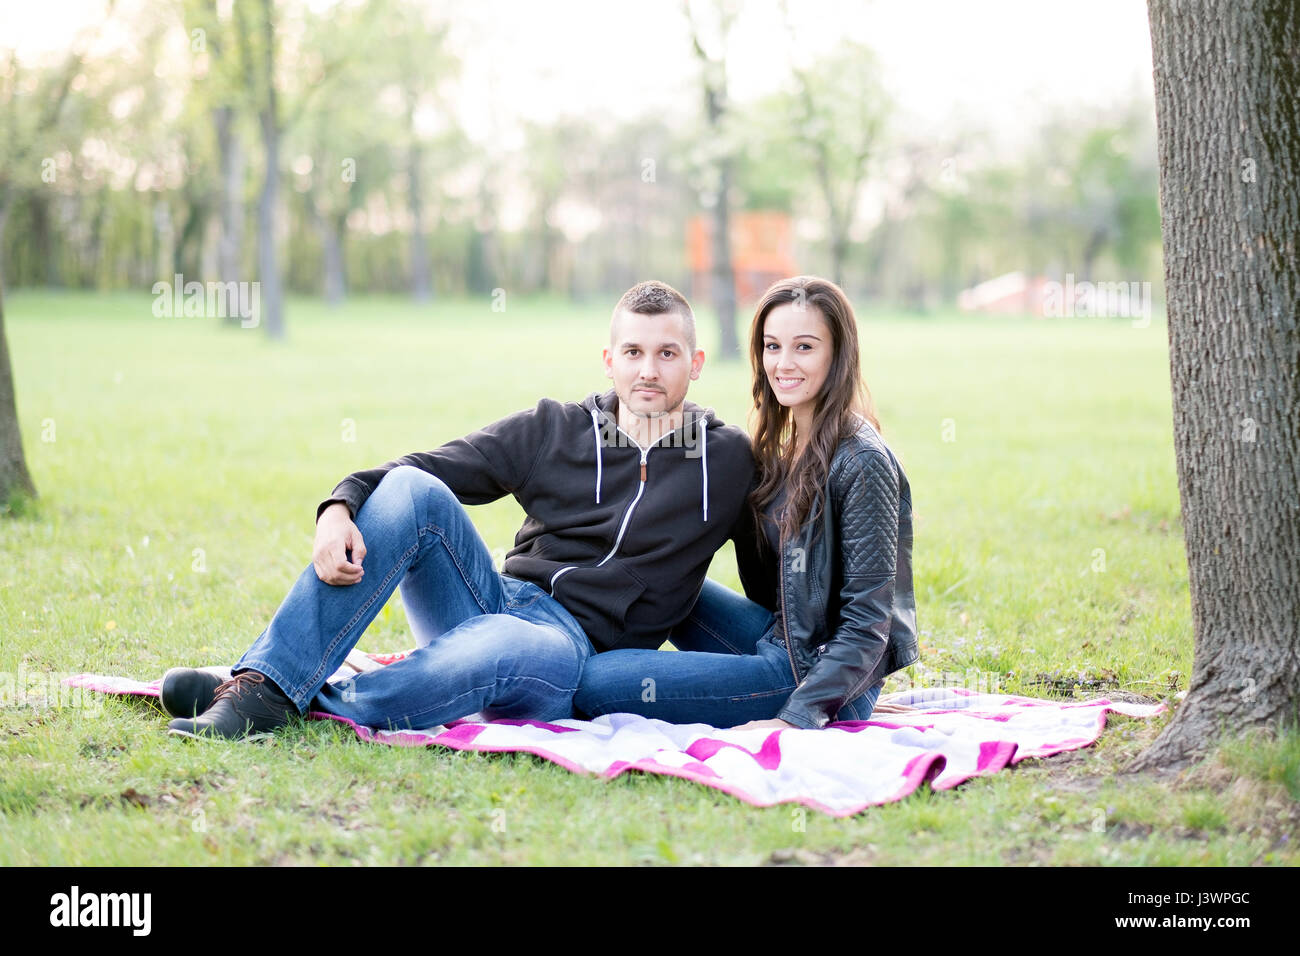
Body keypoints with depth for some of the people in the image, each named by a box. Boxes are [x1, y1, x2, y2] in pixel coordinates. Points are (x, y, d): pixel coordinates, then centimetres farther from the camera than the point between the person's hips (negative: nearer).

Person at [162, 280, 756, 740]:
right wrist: (340, 507, -16)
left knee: (498, 647, -42)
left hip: (579, 646, -4)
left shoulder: (728, 463, 7)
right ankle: (260, 680, -33)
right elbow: (428, 467, 3)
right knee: (411, 488, -23)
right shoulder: (551, 430, 11)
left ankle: (277, 710, -40)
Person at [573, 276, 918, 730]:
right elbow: (770, 593, 12)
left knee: (594, 681, -14)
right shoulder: (785, 445, 9)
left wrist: (798, 718, -25)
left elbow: (867, 622, -20)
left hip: (823, 672, -9)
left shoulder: (862, 463, -18)